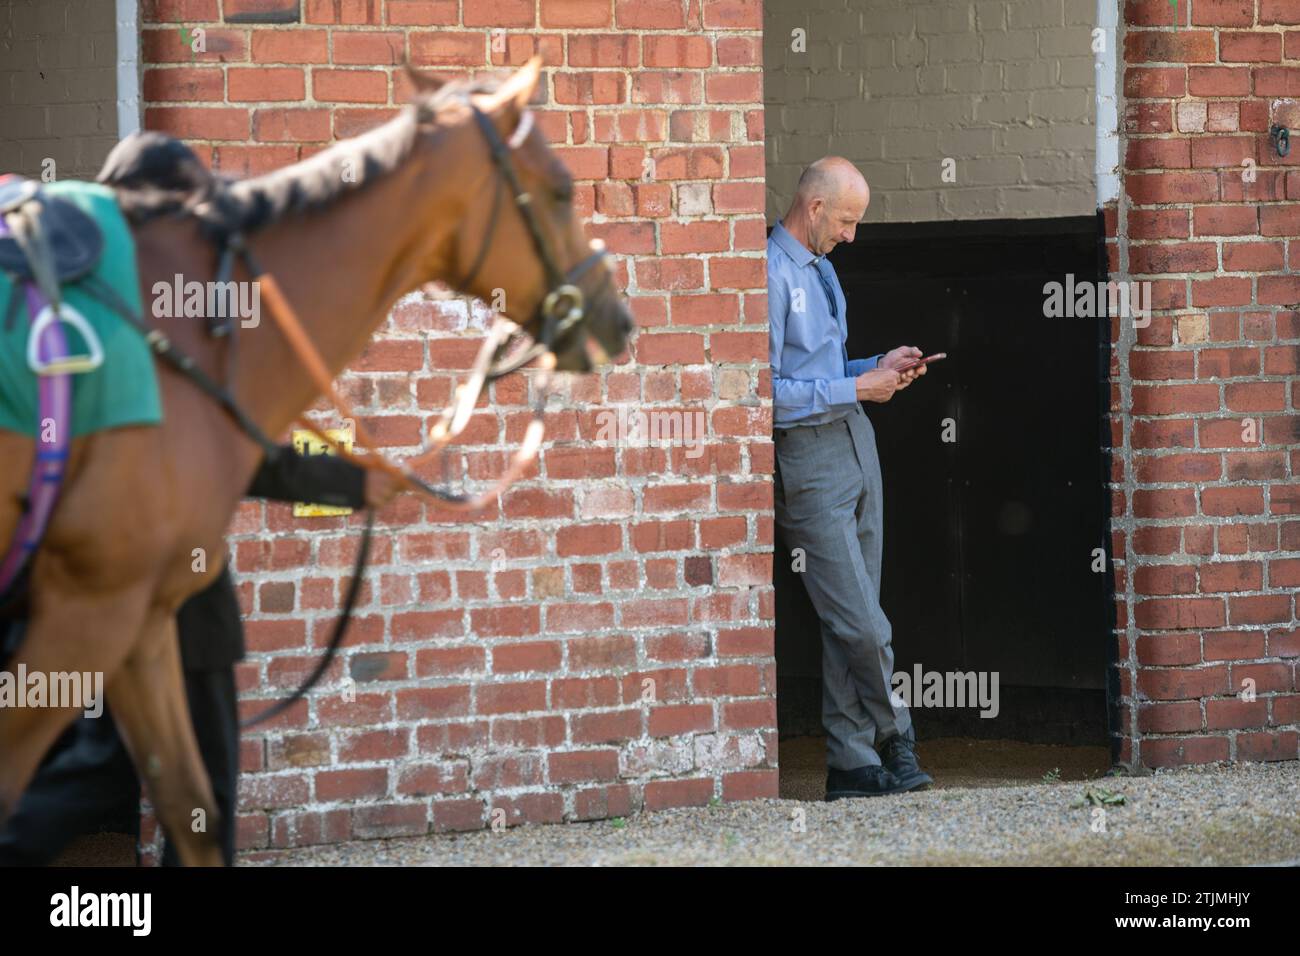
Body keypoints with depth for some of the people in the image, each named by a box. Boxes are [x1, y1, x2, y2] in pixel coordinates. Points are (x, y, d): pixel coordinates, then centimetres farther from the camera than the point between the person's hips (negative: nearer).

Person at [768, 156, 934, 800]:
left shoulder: (821, 268, 16)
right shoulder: (771, 276, -14)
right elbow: (769, 392, -19)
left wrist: (881, 366, 9)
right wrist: (858, 388, -14)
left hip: (854, 442, 9)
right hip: (807, 457, -9)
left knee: (851, 623, 8)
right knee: (860, 623, -8)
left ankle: (854, 764, 11)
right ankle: (895, 742, 9)